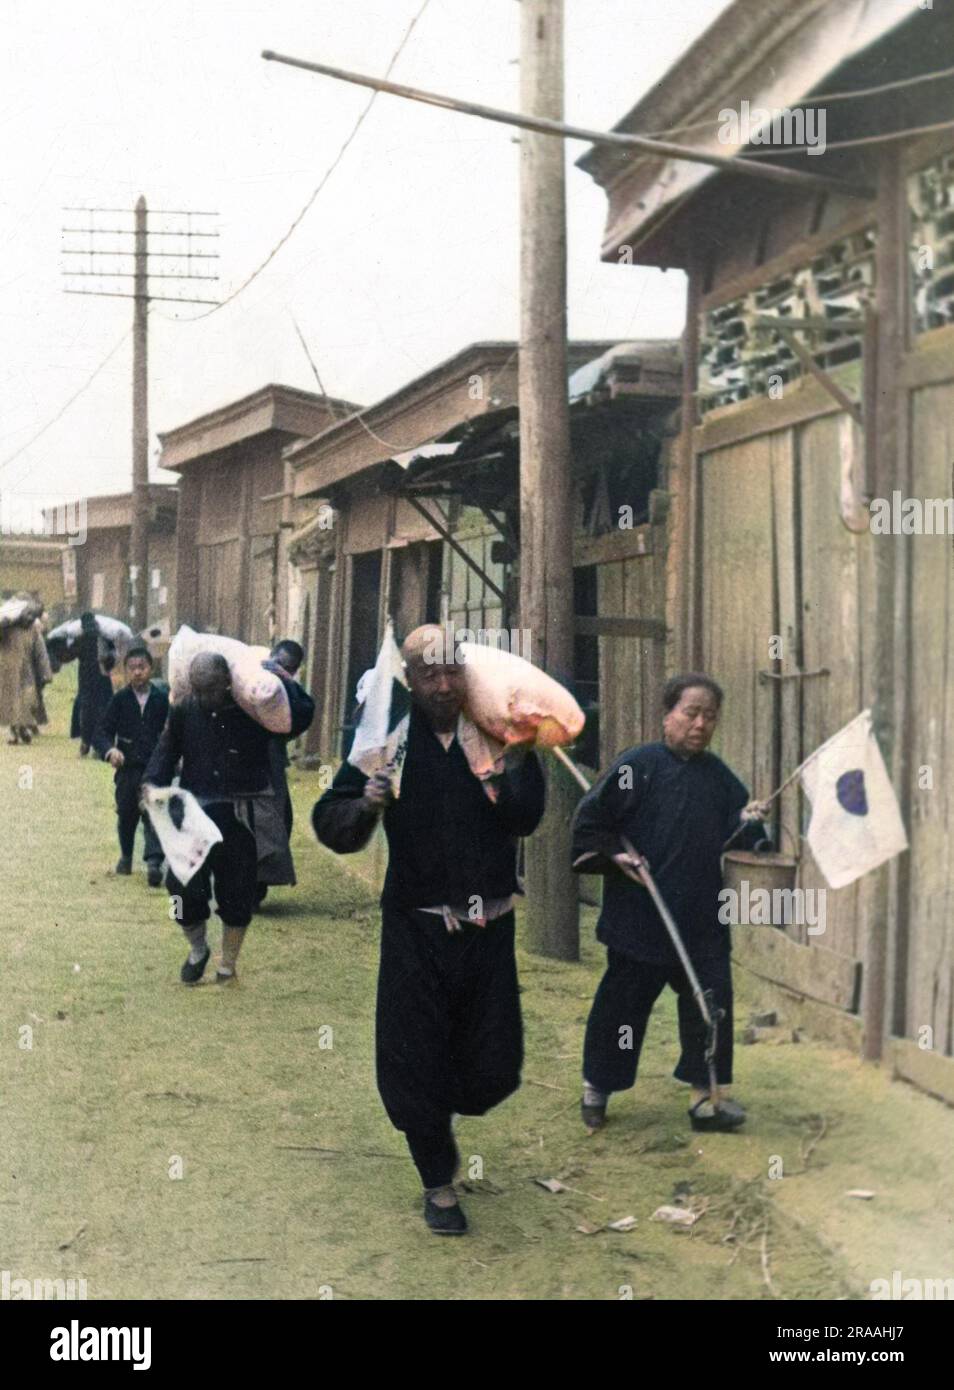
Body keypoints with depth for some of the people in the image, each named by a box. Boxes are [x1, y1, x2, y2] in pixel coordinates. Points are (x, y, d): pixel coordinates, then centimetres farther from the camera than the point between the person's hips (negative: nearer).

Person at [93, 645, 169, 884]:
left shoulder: (163, 699, -1)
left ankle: (154, 862, -22)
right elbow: (101, 732, -4)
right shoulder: (120, 700, 1)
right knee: (126, 816, 15)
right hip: (128, 768, 2)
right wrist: (110, 750, -23)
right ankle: (126, 856, 39)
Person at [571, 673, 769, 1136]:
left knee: (711, 1004, 1)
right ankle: (597, 1087, 25)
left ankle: (706, 1096, 11)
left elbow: (735, 839, 11)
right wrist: (613, 855, -14)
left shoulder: (719, 776, 9)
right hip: (639, 918, -4)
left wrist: (747, 822, -9)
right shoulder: (636, 766, -6)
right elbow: (590, 820, -3)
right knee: (622, 1003, 6)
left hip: (702, 920, 4)